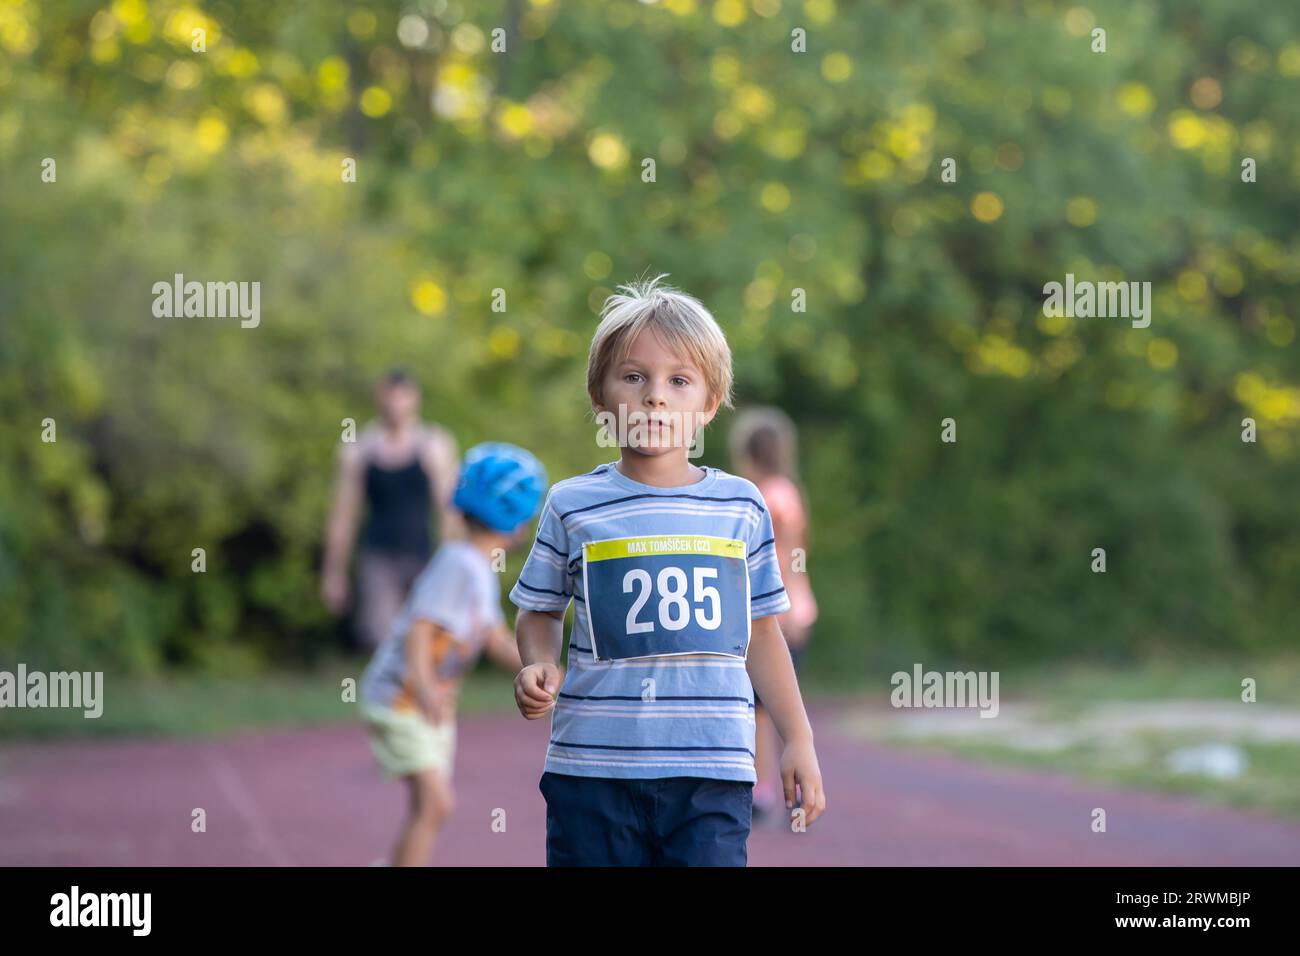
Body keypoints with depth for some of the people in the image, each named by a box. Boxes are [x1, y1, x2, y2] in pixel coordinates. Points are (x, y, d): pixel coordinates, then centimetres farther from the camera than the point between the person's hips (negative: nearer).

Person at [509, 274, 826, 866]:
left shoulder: (741, 506, 7)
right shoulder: (573, 506, 3)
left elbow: (761, 631, 14)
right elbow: (540, 611, 13)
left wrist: (798, 741, 13)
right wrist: (537, 665, -8)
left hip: (712, 770, 0)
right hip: (592, 767, 0)